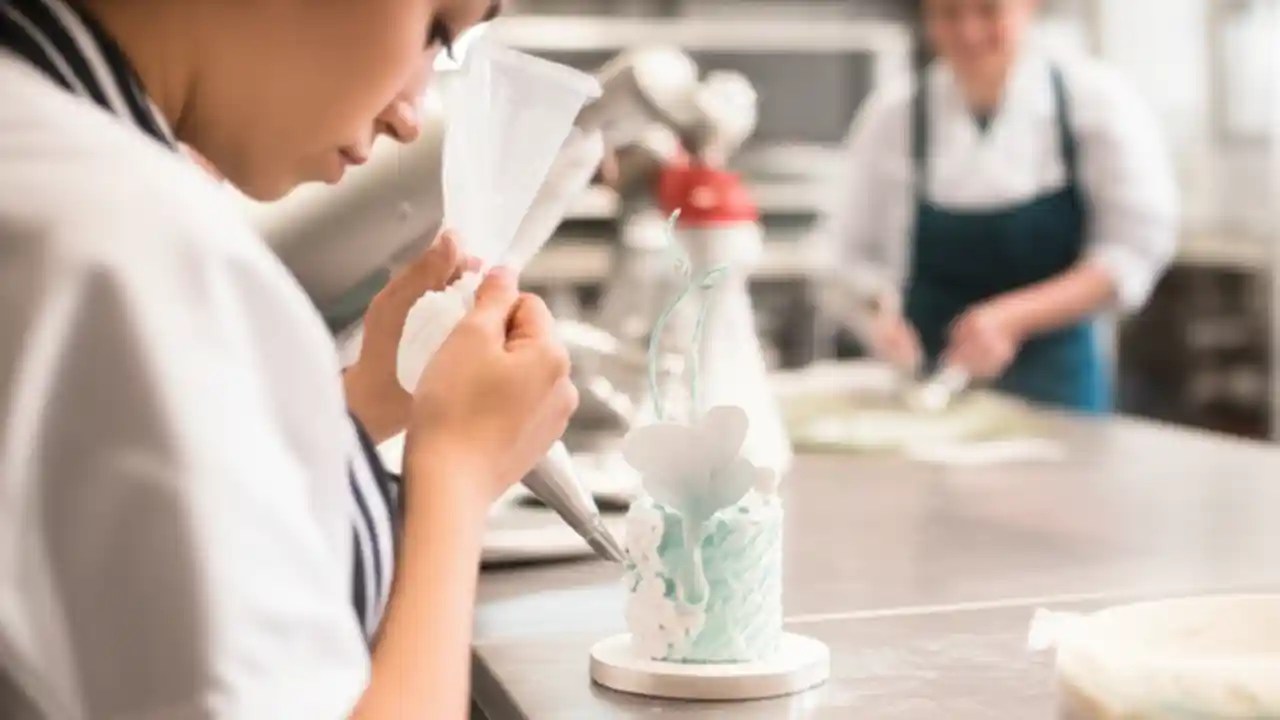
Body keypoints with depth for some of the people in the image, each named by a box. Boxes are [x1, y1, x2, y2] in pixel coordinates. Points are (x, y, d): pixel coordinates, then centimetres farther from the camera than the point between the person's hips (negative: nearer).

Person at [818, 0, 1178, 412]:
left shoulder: (1097, 101, -7)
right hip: (927, 385, 1)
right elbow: (851, 254, 2)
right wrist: (881, 317, -20)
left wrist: (1014, 317, -23)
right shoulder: (894, 114, -3)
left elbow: (1135, 253, -11)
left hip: (1055, 387, -1)